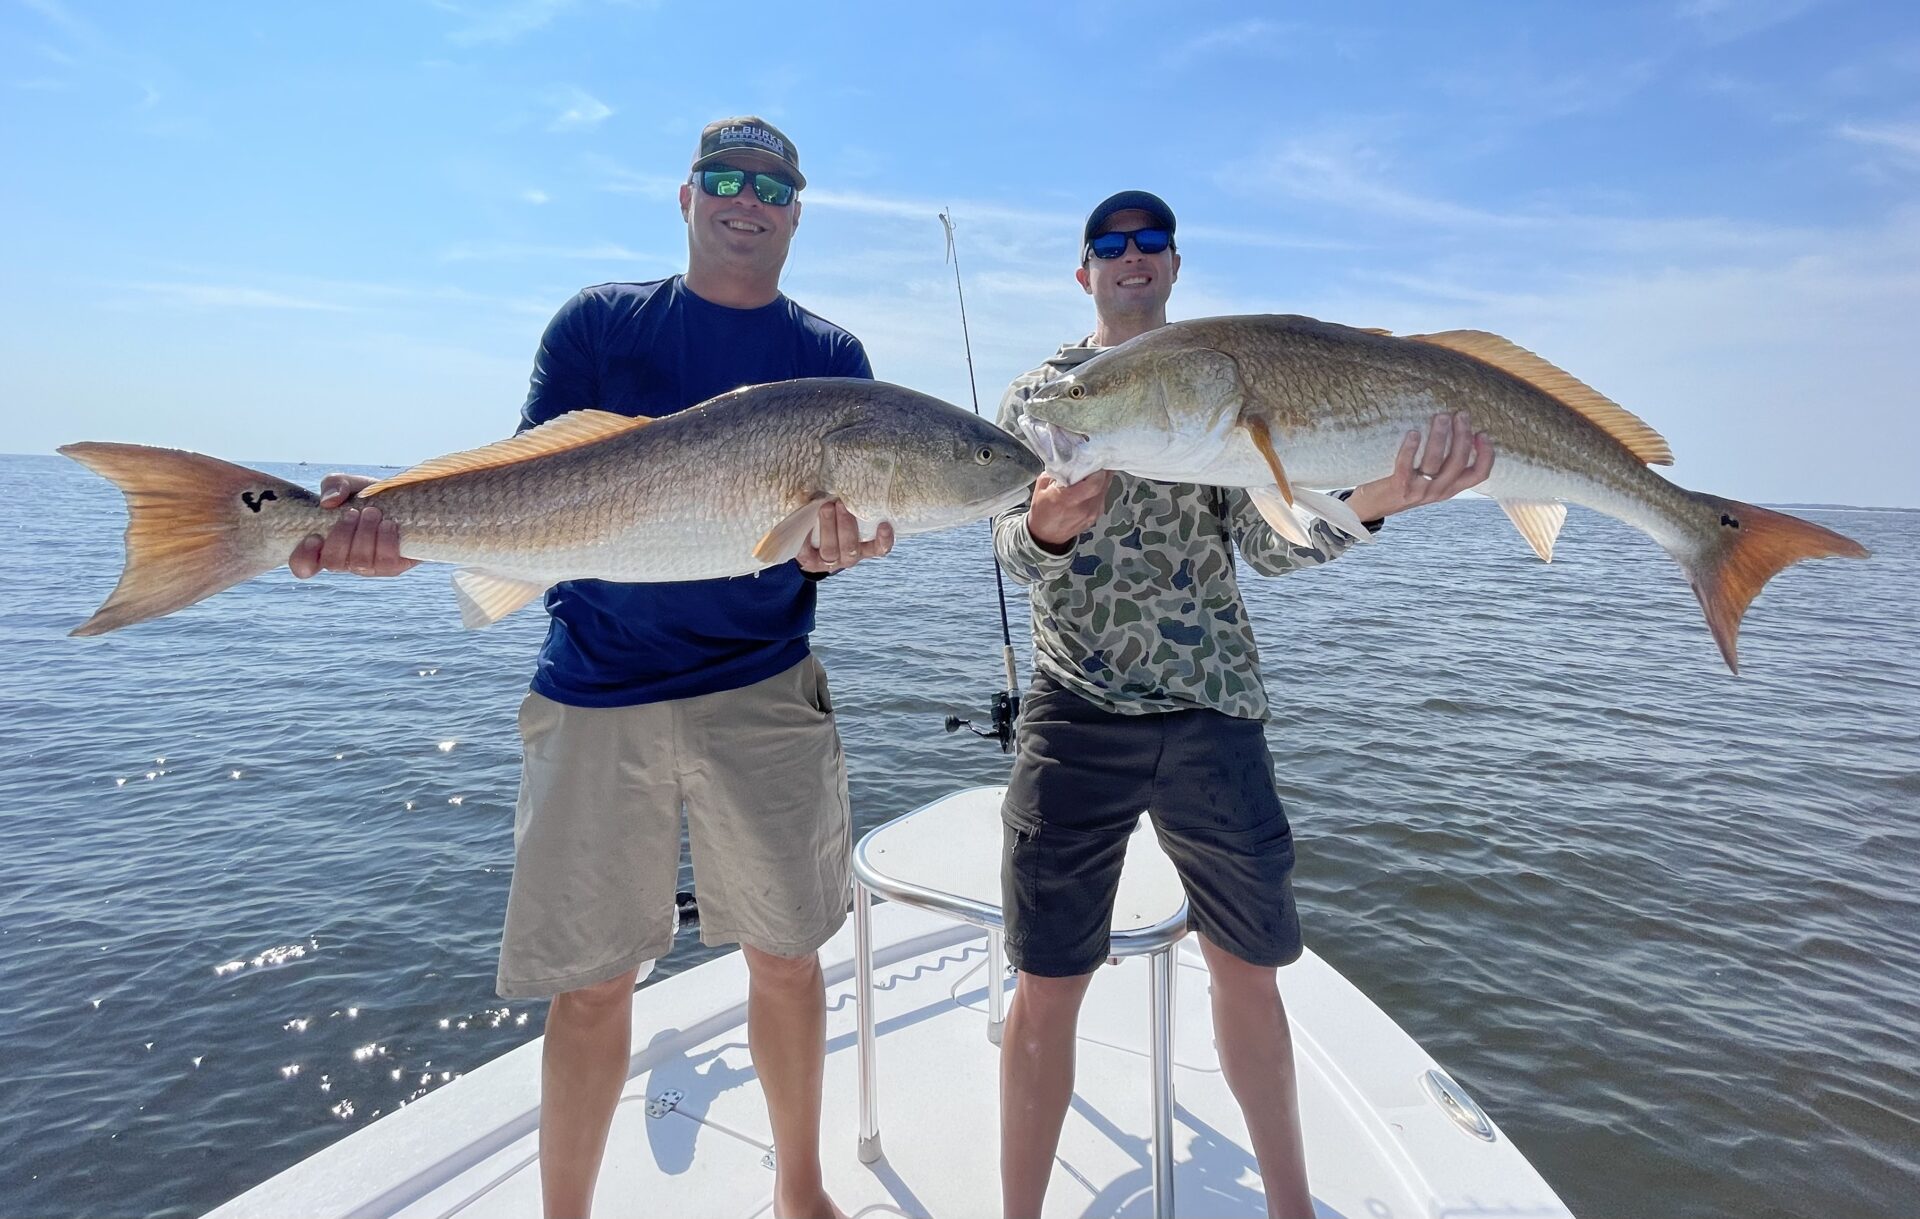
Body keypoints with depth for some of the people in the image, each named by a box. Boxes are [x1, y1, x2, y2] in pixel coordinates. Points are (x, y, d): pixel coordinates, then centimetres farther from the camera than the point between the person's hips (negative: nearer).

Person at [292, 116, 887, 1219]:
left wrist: (834, 547, -23)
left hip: (761, 693, 1)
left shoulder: (830, 354, 8)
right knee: (590, 980, 6)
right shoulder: (599, 322, 7)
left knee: (785, 954, 10)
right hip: (595, 695, 0)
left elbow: (846, 517, 1)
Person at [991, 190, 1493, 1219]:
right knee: (1048, 983, 1)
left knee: (1249, 969, 12)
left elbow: (1266, 540, -3)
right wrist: (1048, 526, -29)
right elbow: (1010, 548, -4)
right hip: (1076, 713, -1)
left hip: (1215, 710, 1)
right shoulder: (1036, 394, 9)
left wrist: (1370, 500, -24)